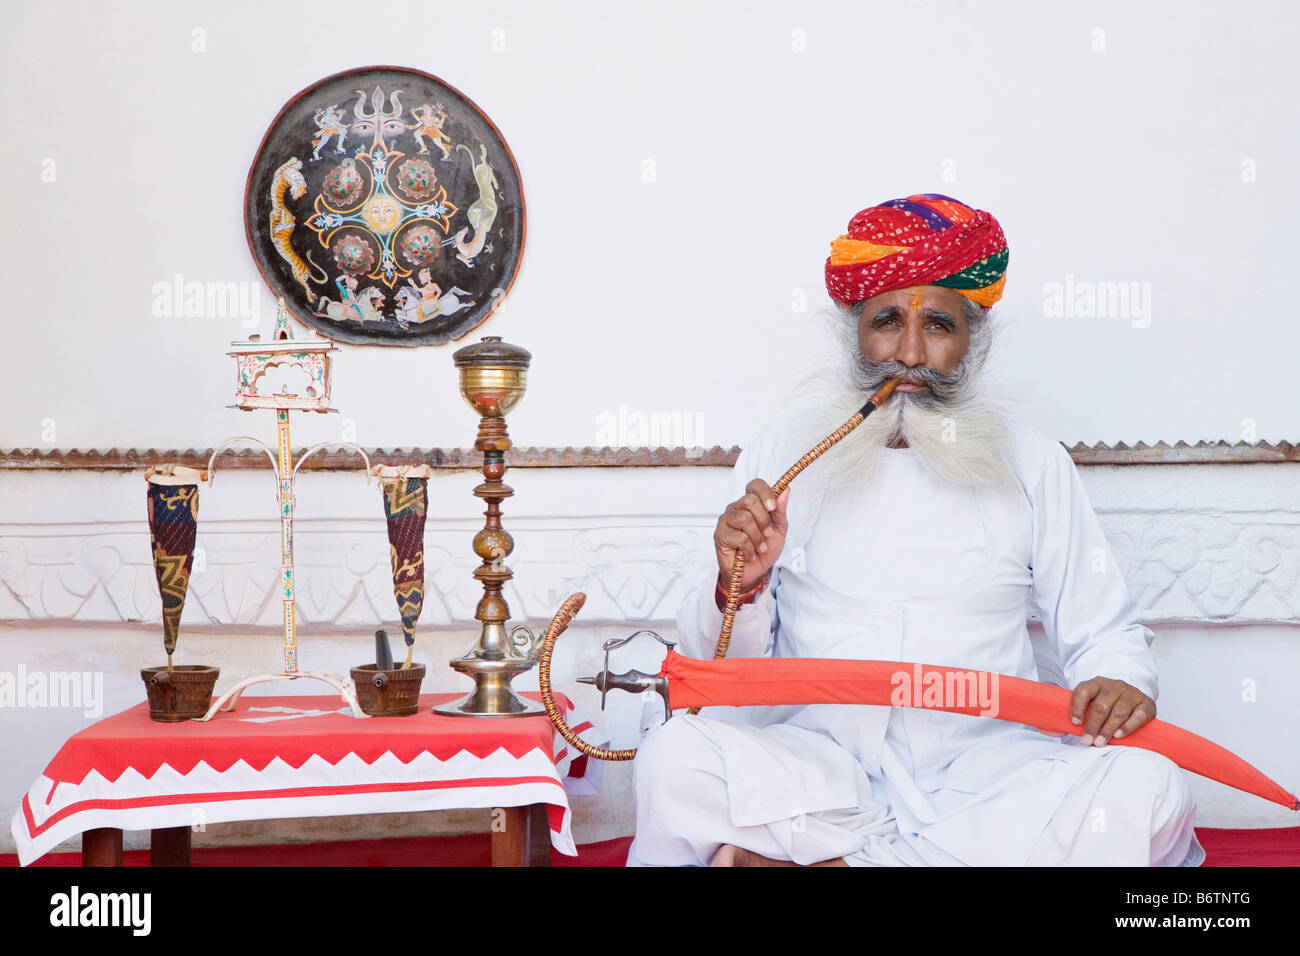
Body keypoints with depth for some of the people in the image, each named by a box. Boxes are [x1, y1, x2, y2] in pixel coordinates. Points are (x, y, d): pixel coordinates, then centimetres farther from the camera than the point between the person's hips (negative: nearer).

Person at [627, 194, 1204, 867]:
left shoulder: (1033, 465, 11)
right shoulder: (783, 454, 9)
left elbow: (1102, 630, 12)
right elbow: (724, 667, 9)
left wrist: (1121, 684, -11)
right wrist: (739, 590, -14)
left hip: (985, 762, 1)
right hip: (816, 756, -1)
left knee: (1146, 788, -28)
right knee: (675, 755, -29)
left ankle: (822, 862, -24)